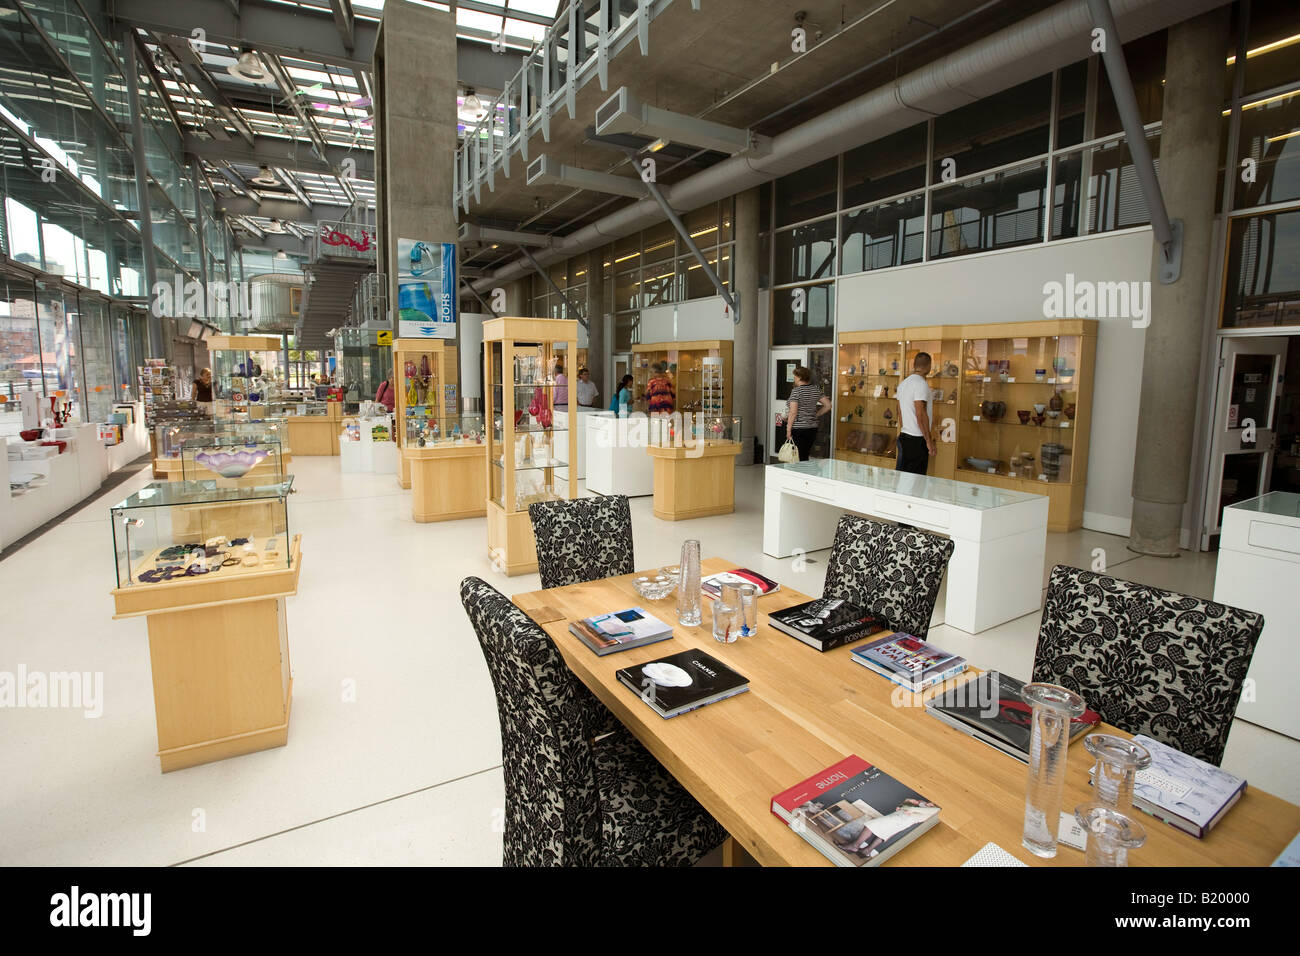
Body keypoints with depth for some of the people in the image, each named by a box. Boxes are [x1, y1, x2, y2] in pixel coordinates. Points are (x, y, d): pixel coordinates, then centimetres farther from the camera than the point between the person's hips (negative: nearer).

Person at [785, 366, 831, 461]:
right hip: (812, 428, 7)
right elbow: (828, 405, 7)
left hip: (798, 429, -7)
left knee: (800, 458, -3)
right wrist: (816, 415, 13)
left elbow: (793, 412, -18)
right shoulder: (815, 389, 7)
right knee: (805, 457, 14)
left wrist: (788, 429, -13)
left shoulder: (796, 391, -12)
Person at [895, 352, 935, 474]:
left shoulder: (903, 383, 13)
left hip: (903, 436, 9)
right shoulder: (921, 383, -14)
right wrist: (929, 440, -15)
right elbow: (921, 415, -19)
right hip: (917, 440, -9)